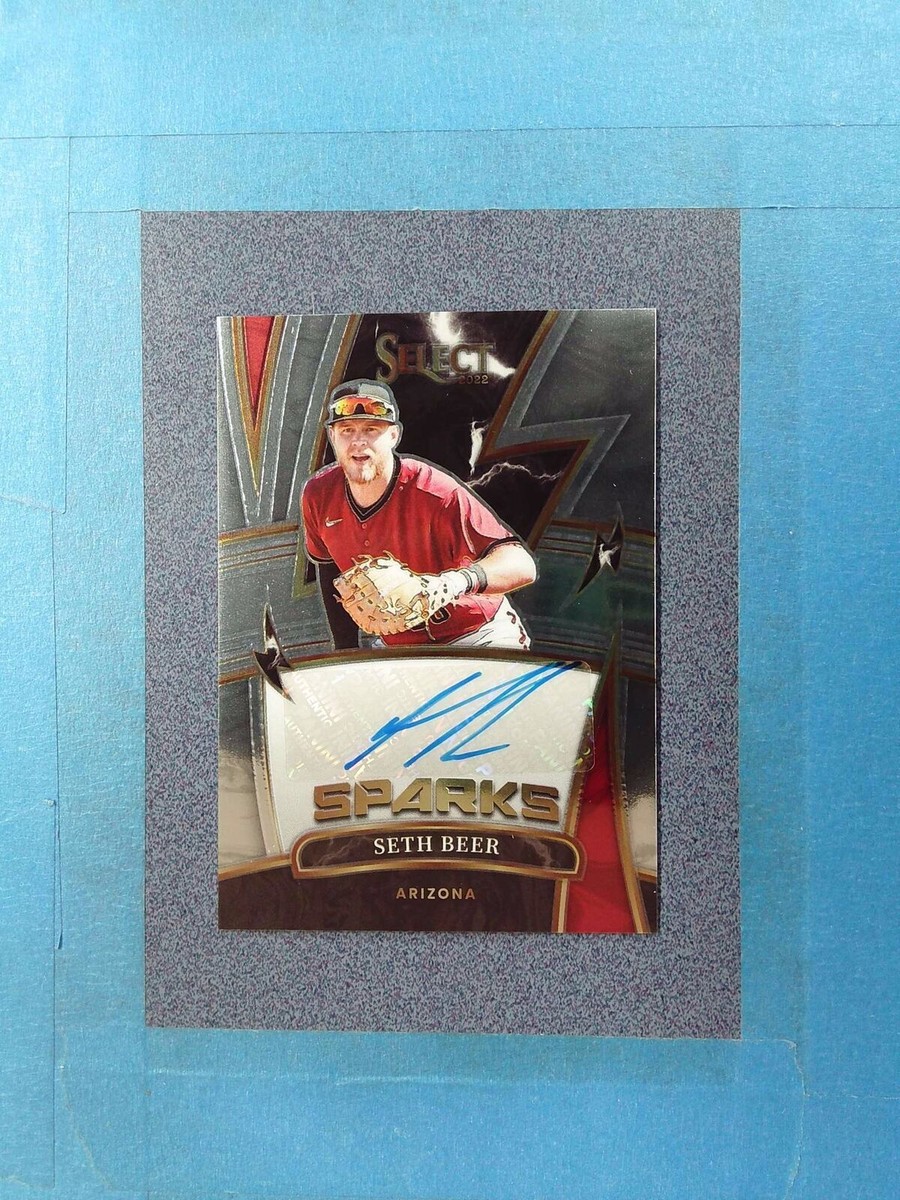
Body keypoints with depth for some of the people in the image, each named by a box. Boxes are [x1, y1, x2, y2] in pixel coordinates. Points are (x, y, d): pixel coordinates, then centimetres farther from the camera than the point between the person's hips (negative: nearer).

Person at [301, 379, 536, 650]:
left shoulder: (434, 493, -28)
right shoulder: (318, 495, -11)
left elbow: (522, 565, -36)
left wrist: (458, 581, -55)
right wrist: (346, 651, 8)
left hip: (476, 638, -4)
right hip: (396, 646, 4)